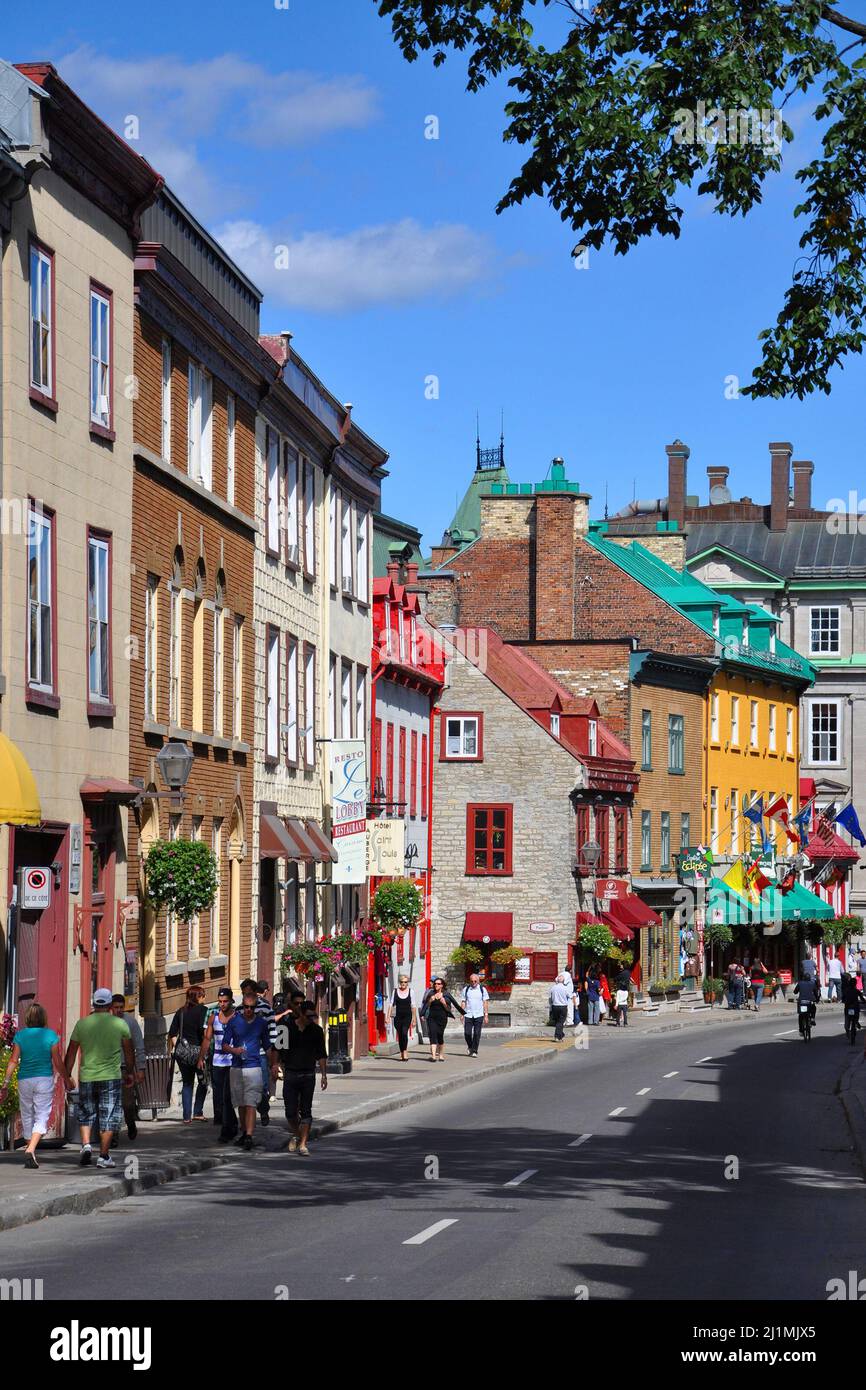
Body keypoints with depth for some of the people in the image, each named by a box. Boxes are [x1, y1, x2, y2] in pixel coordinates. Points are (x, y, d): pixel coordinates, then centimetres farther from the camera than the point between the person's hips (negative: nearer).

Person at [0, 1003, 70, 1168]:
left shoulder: (20, 1035, -1)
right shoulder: (50, 1035, -4)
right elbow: (58, 1063, -3)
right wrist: (67, 1080, 11)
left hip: (24, 1080, 2)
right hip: (45, 1080, -2)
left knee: (27, 1117, 16)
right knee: (42, 1118, -1)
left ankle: (30, 1152, 24)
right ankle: (30, 1151, -22)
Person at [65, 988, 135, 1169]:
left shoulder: (82, 1024, 1)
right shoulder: (120, 1024, -1)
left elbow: (71, 1053, 5)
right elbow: (128, 1052, 7)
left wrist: (67, 1076, 14)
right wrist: (130, 1072, 21)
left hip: (87, 1077, 2)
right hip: (111, 1078, -1)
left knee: (86, 1114, 16)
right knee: (109, 1116, 5)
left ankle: (86, 1144, -5)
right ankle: (104, 1156, 2)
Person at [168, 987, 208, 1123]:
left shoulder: (181, 1011, 10)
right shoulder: (202, 1010, -5)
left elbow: (172, 1034, 7)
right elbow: (204, 1031, -15)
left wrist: (176, 1048, 15)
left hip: (181, 1051, 5)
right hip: (196, 1050, -5)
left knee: (187, 1083, 12)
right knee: (203, 1082, 12)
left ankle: (187, 1116, 7)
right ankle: (198, 1112, 5)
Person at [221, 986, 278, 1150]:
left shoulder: (262, 1023, 5)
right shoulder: (233, 1021, 4)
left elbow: (268, 1046, 16)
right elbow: (224, 1044, 6)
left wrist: (273, 1065, 12)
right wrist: (234, 1050, -15)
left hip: (254, 1067, -2)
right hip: (236, 1068, 2)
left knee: (250, 1104, -12)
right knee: (241, 1104, 11)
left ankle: (249, 1137, -19)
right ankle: (244, 1133, 23)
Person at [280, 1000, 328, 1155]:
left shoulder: (316, 1030, 4)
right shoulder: (287, 1028, 0)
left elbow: (321, 1054, 9)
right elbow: (278, 1051, 7)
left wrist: (323, 1075, 3)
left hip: (308, 1075, 0)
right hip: (290, 1075, 0)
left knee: (306, 1111, -4)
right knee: (290, 1112, 0)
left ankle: (303, 1144, -3)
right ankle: (296, 1135, 26)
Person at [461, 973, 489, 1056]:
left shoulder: (482, 989, 4)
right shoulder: (466, 989, 7)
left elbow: (485, 1002, 5)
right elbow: (464, 1002, 9)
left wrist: (486, 1015, 0)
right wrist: (462, 1014, 3)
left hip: (479, 1015, -1)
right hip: (468, 1015, 1)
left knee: (477, 1034, -5)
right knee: (467, 1033, -4)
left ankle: (474, 1051, 3)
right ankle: (470, 1047, 23)